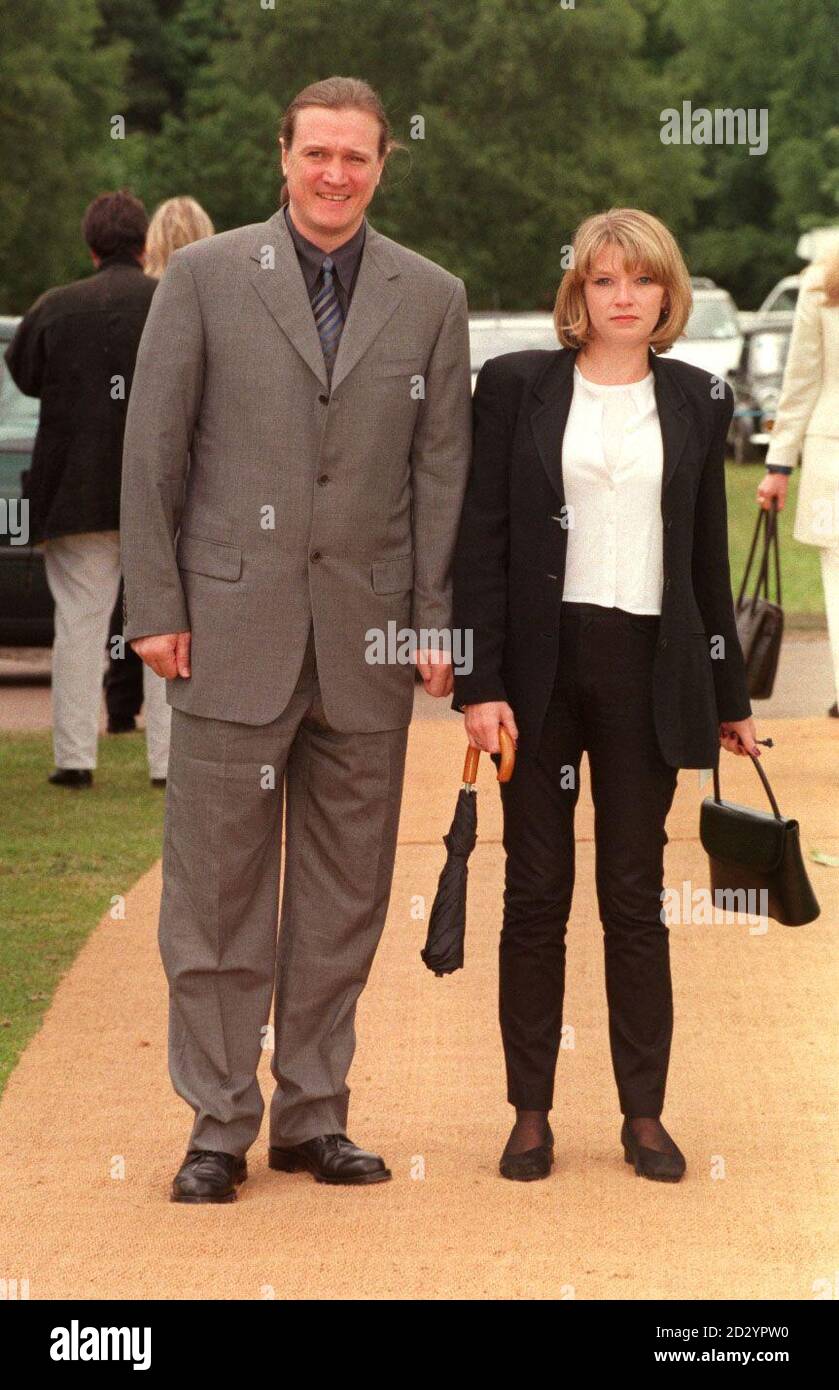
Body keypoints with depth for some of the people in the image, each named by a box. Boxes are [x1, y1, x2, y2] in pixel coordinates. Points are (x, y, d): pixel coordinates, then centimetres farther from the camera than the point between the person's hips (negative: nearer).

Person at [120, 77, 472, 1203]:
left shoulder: (433, 298, 7)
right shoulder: (205, 277, 2)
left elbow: (443, 469, 7)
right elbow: (152, 451, 1)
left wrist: (438, 622, 1)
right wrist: (155, 605, -4)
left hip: (367, 640, 2)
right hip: (233, 628, -2)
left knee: (345, 896, 8)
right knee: (216, 889, 1)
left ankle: (314, 1113, 19)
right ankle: (219, 1125, 10)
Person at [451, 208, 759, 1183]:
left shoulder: (697, 402, 8)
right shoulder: (517, 386, 1)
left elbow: (708, 555, 13)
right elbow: (482, 539, -1)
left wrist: (729, 694, 14)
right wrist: (479, 682, -9)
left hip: (648, 667, 1)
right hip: (543, 663, -1)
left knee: (636, 897, 5)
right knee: (536, 893, 4)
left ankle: (644, 1113, 12)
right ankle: (531, 1112, 11)